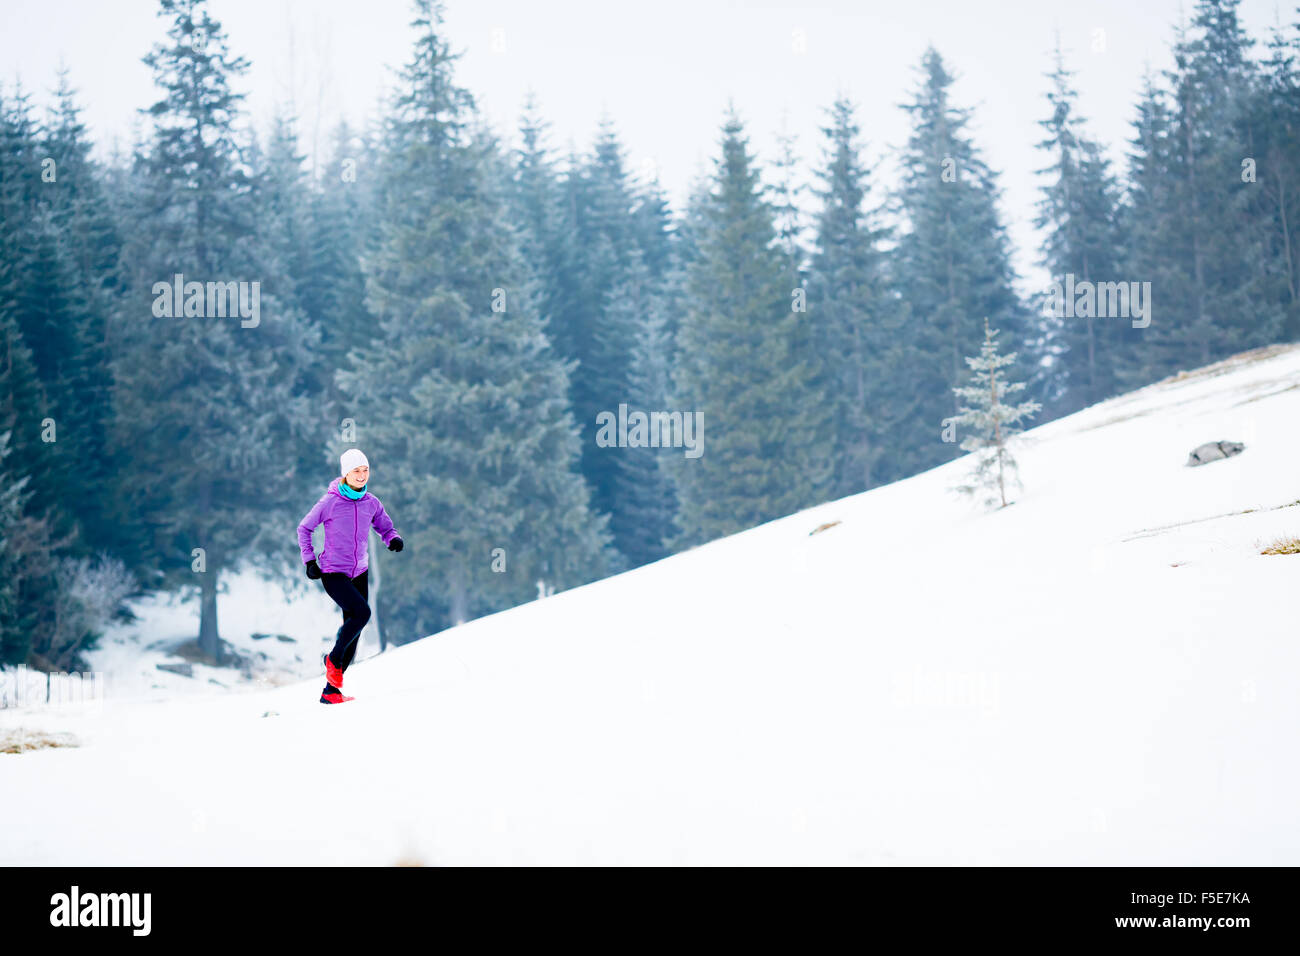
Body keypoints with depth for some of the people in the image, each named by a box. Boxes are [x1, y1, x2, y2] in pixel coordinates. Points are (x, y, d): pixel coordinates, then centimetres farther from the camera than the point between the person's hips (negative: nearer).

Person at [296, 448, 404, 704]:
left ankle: (331, 691, 14)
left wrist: (394, 539, -10)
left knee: (353, 630, 4)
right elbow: (304, 529, -1)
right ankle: (333, 659, -4)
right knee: (362, 612, -26)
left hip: (359, 573, 5)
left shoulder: (371, 503, 1)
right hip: (333, 574, -5)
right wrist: (309, 560, -8)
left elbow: (385, 528, 13)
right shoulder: (330, 501, -11)